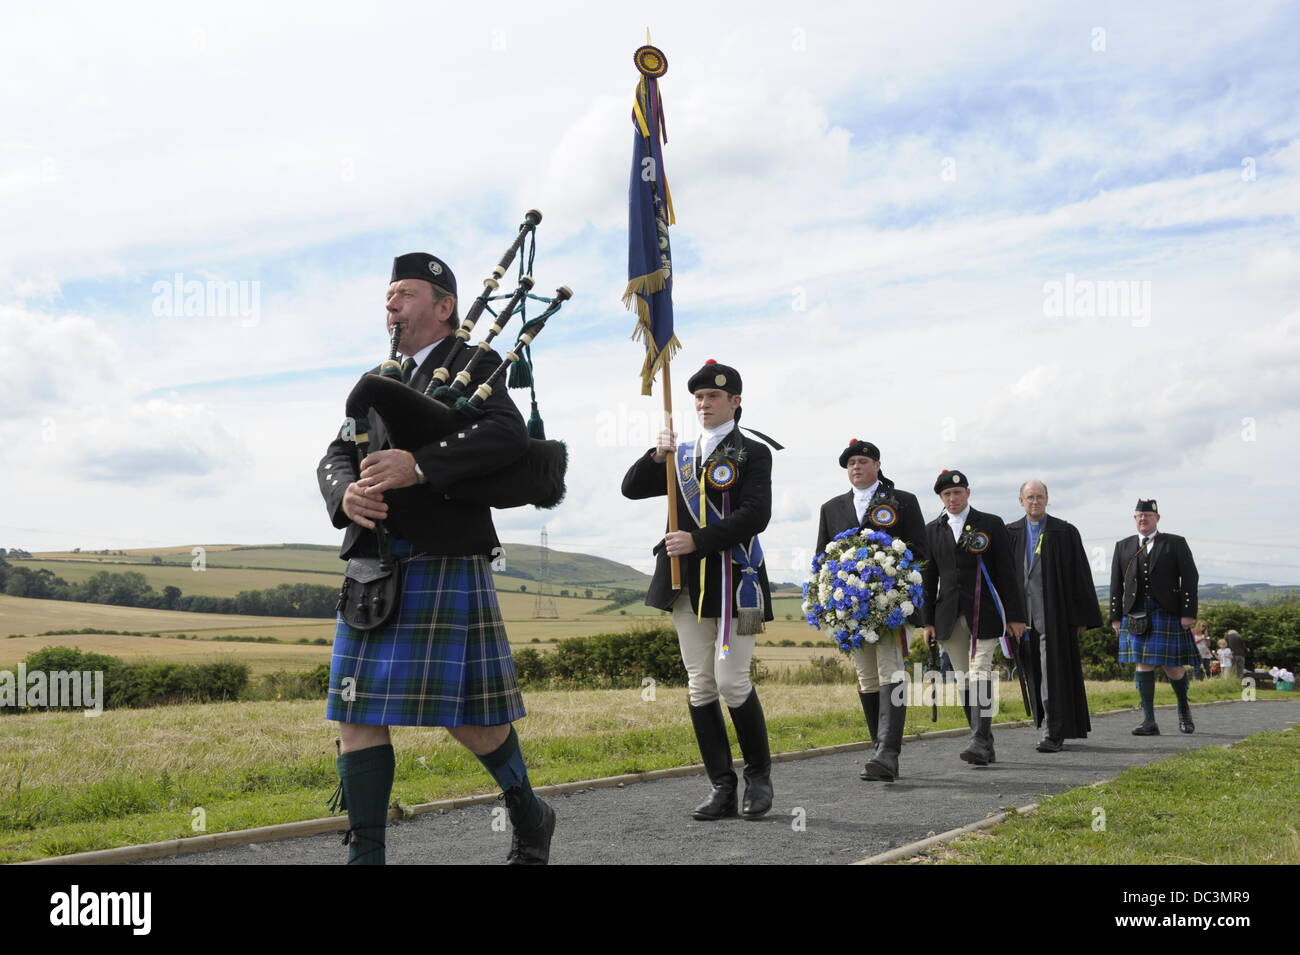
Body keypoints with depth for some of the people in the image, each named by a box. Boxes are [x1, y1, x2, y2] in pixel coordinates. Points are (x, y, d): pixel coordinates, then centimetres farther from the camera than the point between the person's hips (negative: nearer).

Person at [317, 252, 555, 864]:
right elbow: (335, 457, 10)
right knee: (358, 713, 0)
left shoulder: (475, 366, 3)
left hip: (446, 565, -6)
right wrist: (347, 494, -14)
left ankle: (529, 817, 25)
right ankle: (366, 853, 7)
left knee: (468, 715, 0)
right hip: (372, 567, 6)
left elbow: (509, 436, -16)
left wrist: (419, 466, -27)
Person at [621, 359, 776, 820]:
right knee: (700, 687, 5)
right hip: (689, 585, 6)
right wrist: (657, 456, -6)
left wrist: (697, 540, -19)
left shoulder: (752, 453, -1)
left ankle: (759, 775, 14)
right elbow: (632, 488, 11)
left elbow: (755, 515, -13)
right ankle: (722, 786, 12)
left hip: (733, 582, -5)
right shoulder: (681, 456, 17)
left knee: (732, 682, -7)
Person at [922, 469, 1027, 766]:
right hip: (949, 615, 3)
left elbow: (1006, 572, 2)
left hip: (984, 611, -3)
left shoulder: (991, 524, 4)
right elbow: (928, 577, 12)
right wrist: (928, 620, 6)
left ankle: (980, 741, -16)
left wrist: (1015, 615, -2)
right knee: (964, 680, 4)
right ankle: (986, 746, 11)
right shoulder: (931, 530, 11)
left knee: (980, 674, -13)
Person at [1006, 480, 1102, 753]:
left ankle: (1053, 734, -7)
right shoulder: (1010, 533, 10)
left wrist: (1082, 617, -2)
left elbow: (1081, 576, 1)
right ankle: (1057, 730, 21)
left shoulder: (1065, 532, 1)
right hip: (1023, 615, 4)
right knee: (1035, 675, 9)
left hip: (1054, 615, -4)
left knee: (1053, 673, -8)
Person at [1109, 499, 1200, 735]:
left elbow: (1190, 578, 0)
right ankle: (1149, 722, 0)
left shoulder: (1176, 544, 5)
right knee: (1143, 665, -2)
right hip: (1135, 616, 2)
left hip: (1167, 614, -2)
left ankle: (1184, 709, 27)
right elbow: (1116, 583, 12)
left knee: (1173, 667, 0)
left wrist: (1188, 613, -8)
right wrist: (1116, 617, 6)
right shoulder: (1123, 546, 12)